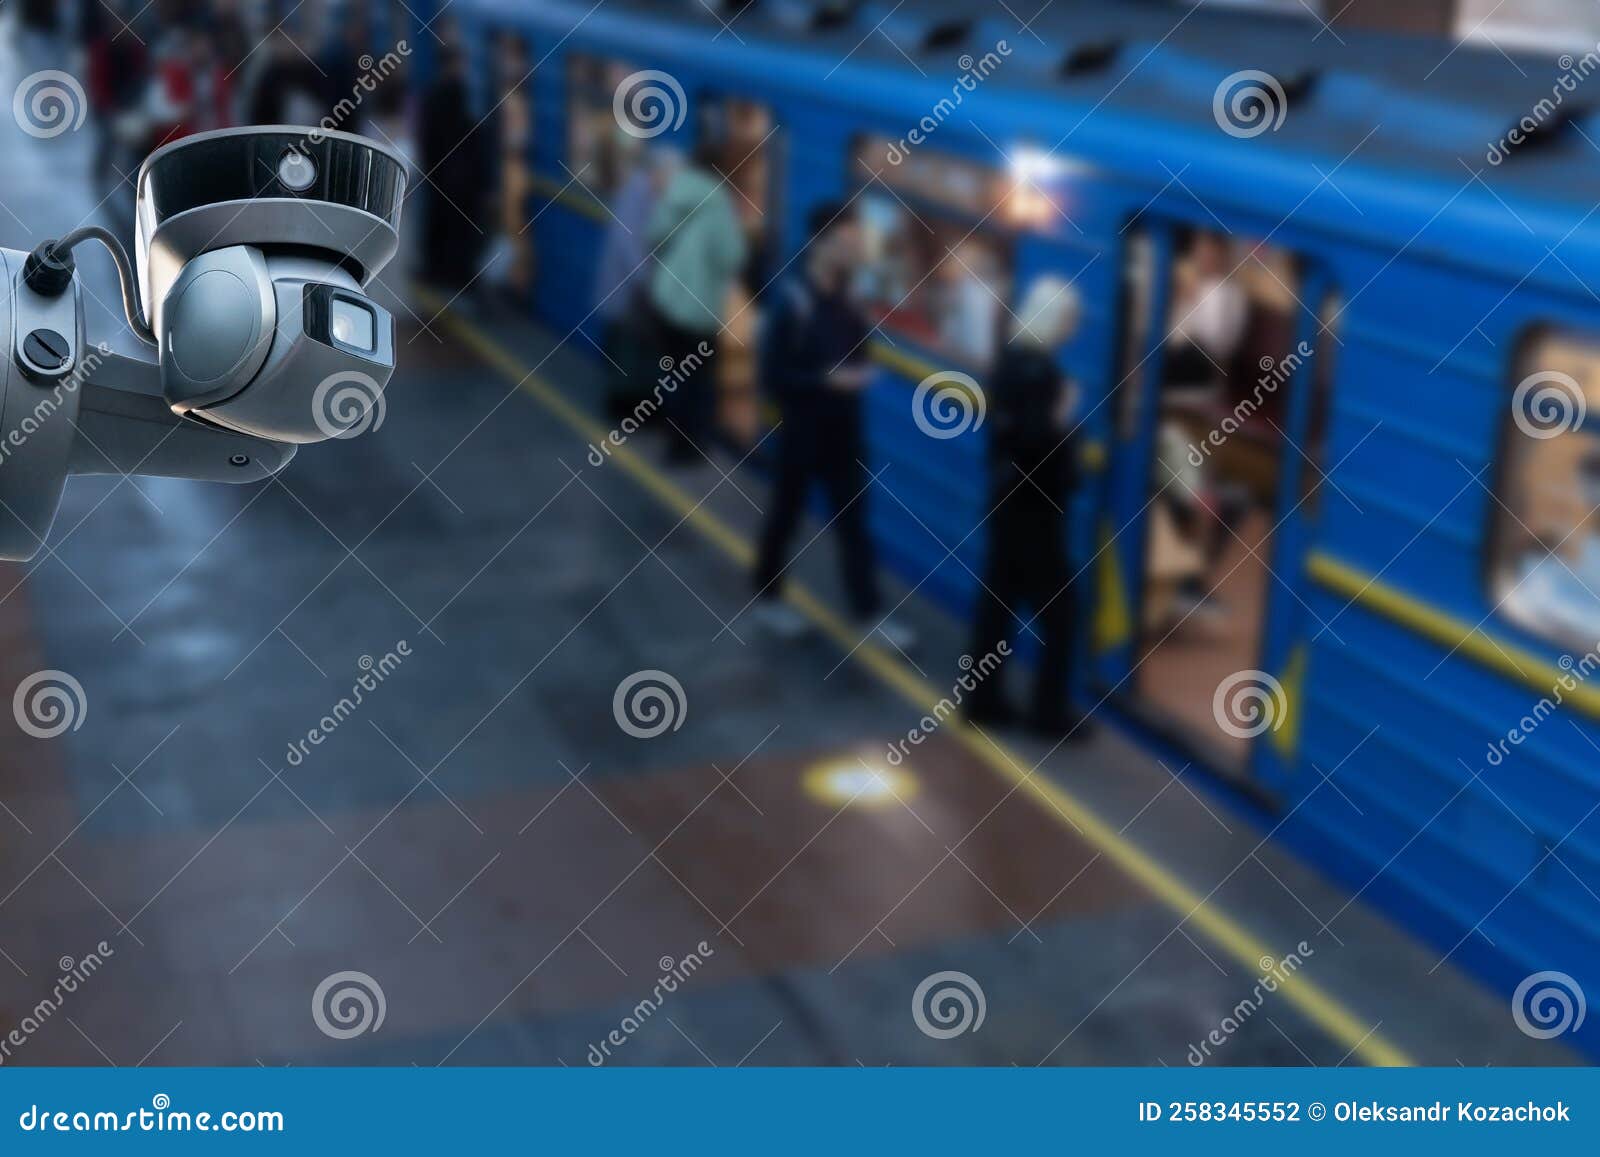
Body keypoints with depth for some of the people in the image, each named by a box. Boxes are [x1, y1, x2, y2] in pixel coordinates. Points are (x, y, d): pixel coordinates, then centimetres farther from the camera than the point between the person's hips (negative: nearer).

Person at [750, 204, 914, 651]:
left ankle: (869, 613, 16)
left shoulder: (848, 299, 1)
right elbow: (772, 373, -20)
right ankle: (767, 599, 30)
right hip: (802, 431, -6)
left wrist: (860, 373, -2)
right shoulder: (792, 301, -19)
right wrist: (828, 380, -25)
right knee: (786, 515, 12)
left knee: (853, 521, 9)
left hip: (844, 430, 6)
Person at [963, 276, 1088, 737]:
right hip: (1032, 504, -9)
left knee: (999, 599, 13)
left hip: (1010, 497, 9)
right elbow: (1031, 439, -28)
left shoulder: (1013, 358, 8)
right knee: (1058, 609, 1)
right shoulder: (1036, 368, -21)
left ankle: (983, 699, 20)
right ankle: (1050, 711, 8)